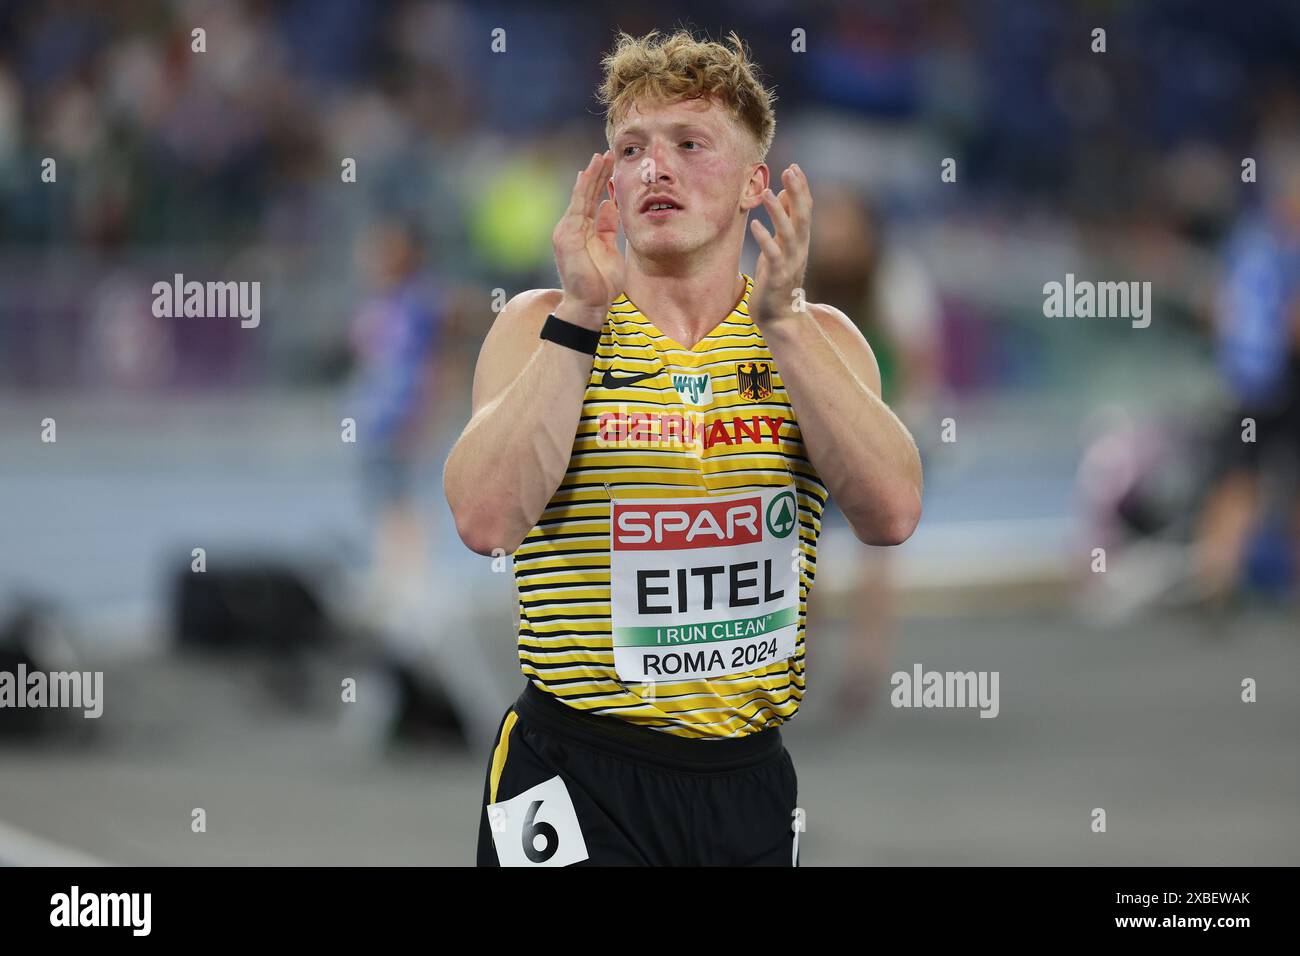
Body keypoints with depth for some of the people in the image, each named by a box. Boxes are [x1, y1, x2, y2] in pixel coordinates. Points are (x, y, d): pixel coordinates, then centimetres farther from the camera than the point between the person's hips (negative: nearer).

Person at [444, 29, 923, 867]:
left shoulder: (817, 339, 5)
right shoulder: (545, 328, -1)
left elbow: (892, 513, -13)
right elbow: (485, 520, -17)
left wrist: (782, 321, -18)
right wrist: (580, 316, -20)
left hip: (749, 786, 3)